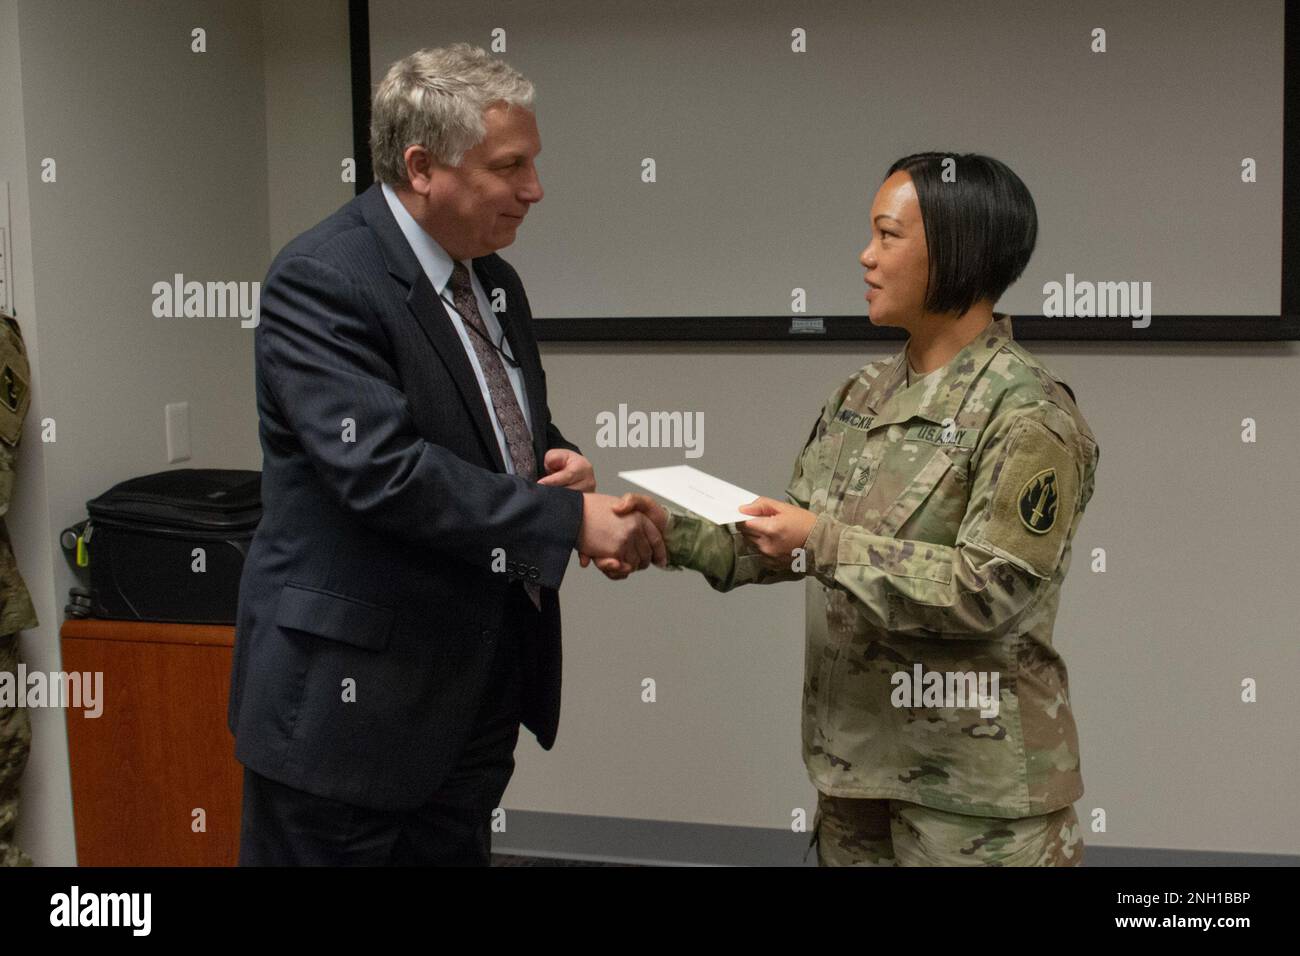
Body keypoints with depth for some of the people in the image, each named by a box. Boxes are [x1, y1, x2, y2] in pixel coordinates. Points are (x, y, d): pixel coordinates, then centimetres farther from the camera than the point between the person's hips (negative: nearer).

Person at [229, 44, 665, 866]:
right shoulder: (322, 280, -17)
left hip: (478, 687, 8)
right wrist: (569, 519, -24)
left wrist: (561, 462, -3)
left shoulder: (494, 282, 10)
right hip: (353, 694, -8)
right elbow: (384, 468, -27)